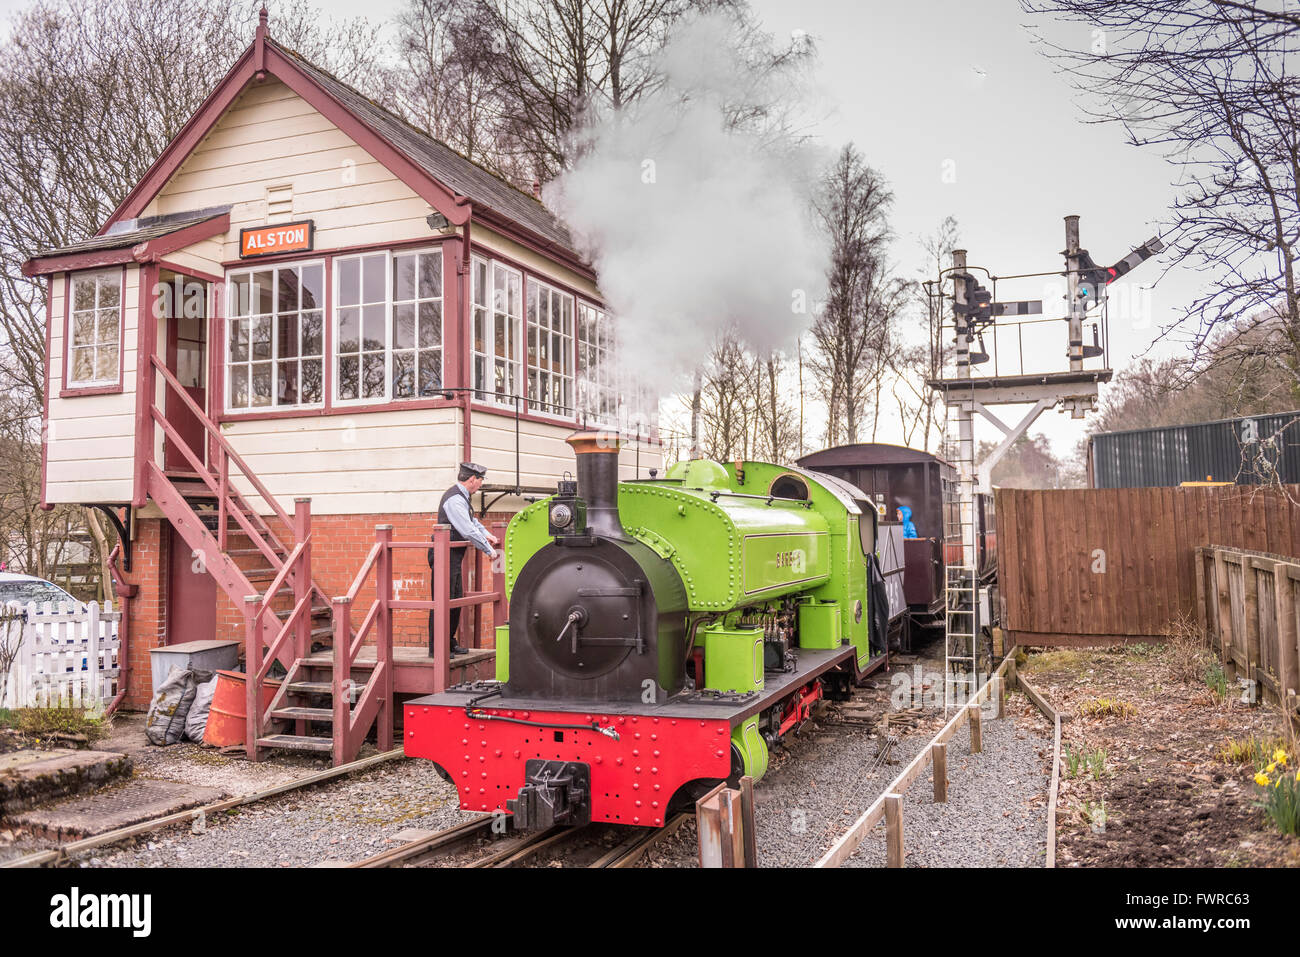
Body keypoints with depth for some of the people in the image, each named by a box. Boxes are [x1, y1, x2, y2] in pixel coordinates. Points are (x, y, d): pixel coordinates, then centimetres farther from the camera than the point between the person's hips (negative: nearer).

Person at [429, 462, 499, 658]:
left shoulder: (462, 497, 13)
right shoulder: (454, 499, -20)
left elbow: (472, 520, 30)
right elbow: (468, 531, -23)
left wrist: (486, 534, 18)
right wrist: (488, 550, -14)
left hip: (454, 556, 11)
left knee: (455, 600, 15)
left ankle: (449, 643, 23)